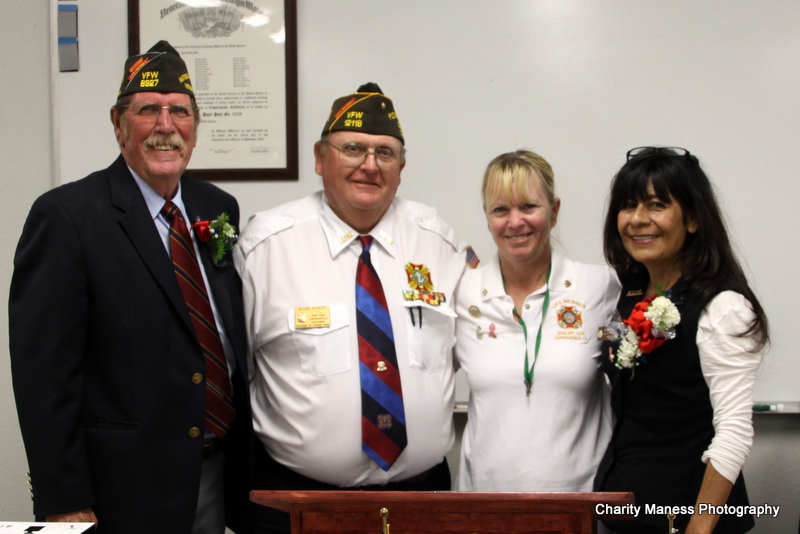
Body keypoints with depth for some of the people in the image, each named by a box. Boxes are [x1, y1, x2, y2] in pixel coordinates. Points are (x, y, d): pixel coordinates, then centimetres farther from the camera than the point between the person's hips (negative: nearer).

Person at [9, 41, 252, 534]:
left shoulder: (220, 210, 7)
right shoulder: (65, 216, -11)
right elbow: (43, 372, -13)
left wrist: (244, 465, 10)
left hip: (218, 475, 6)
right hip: (126, 487, -5)